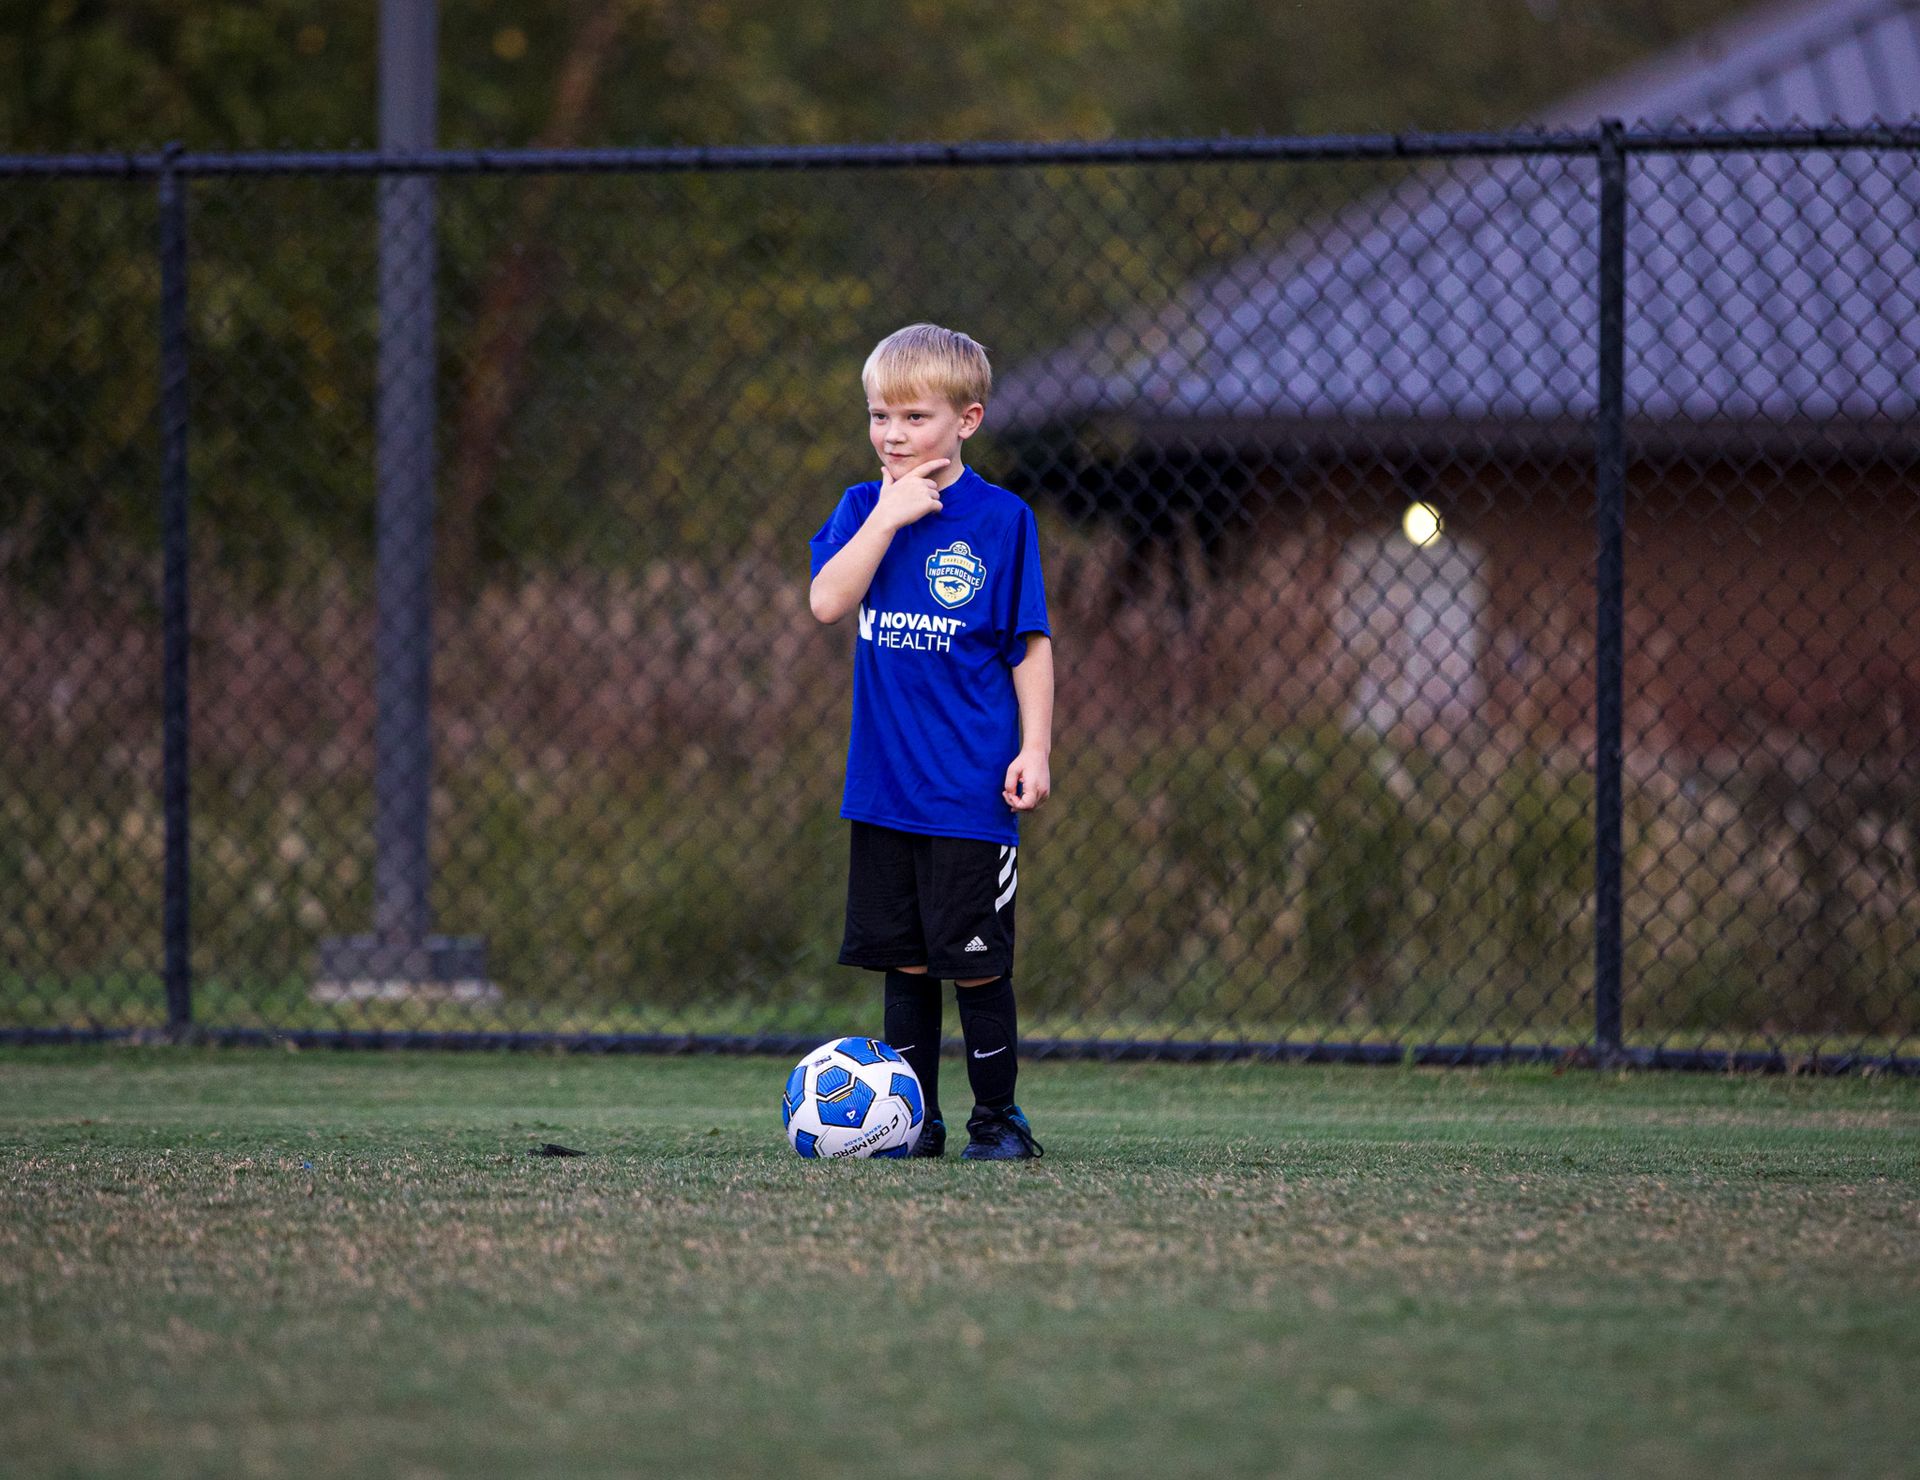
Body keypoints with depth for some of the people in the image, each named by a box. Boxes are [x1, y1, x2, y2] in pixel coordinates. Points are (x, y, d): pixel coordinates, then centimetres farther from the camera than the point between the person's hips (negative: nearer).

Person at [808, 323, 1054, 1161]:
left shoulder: (1000, 519, -3)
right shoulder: (862, 509, 7)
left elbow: (1030, 645, -1)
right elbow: (827, 602, -10)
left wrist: (1034, 751, -7)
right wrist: (888, 517, -14)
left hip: (972, 790, -4)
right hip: (885, 786, 4)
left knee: (975, 959, -2)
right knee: (903, 959, 9)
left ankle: (997, 1118, 10)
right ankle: (914, 1119, 16)